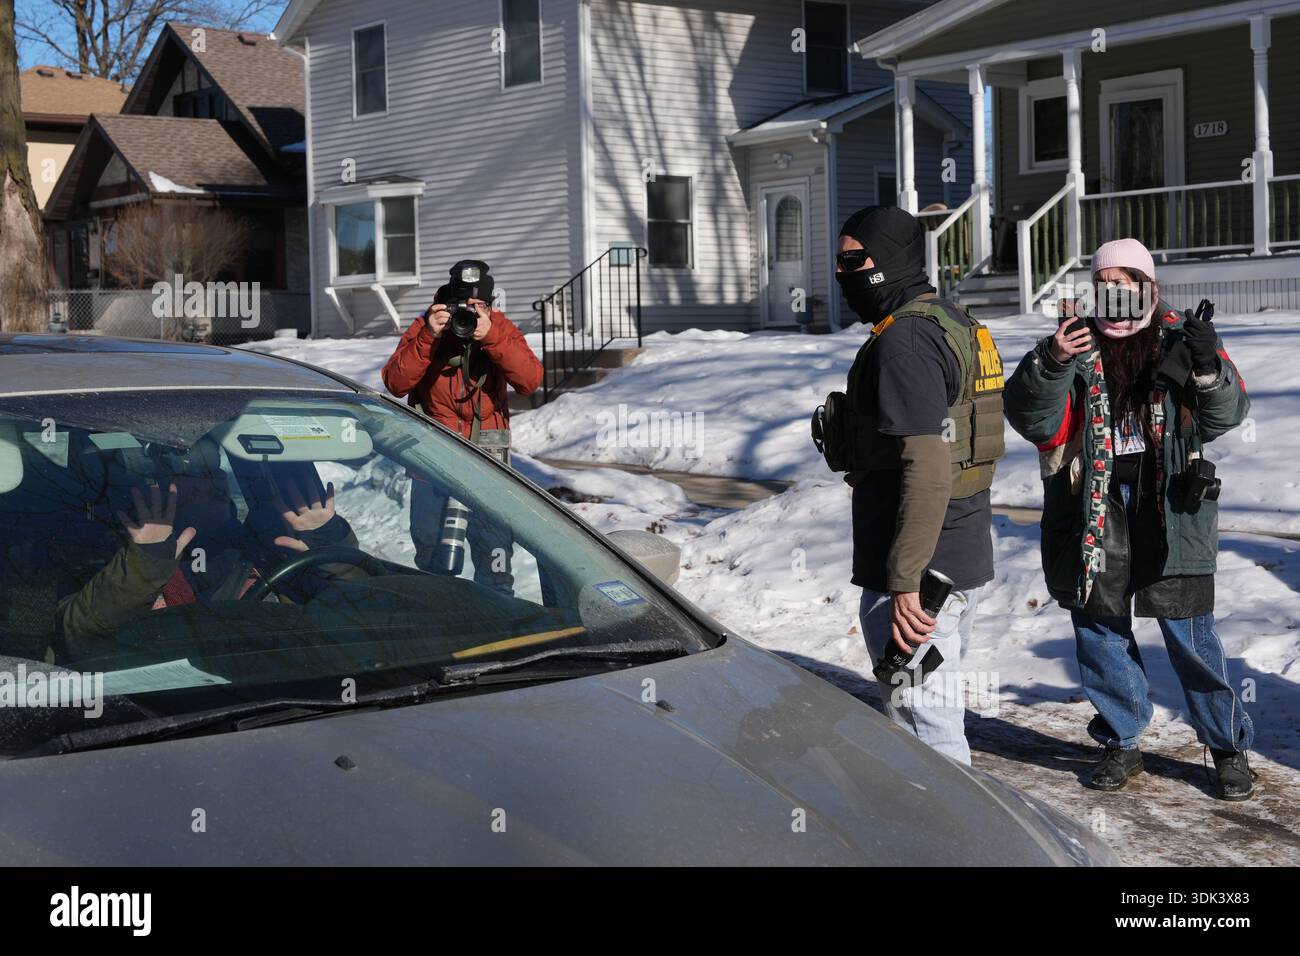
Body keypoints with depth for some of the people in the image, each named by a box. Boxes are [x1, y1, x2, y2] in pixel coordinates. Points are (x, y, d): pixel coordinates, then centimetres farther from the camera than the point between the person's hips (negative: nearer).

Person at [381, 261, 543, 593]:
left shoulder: (501, 328, 1)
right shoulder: (425, 327, -1)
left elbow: (530, 380, -15)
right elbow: (395, 384, -12)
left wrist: (491, 337, -24)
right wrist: (428, 338, -22)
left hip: (486, 446, -1)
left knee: (494, 540, -6)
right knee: (427, 535, 6)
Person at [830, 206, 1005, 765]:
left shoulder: (904, 340, -18)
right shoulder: (954, 323, 14)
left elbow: (927, 468, -26)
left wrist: (904, 583, -26)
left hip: (917, 570, -10)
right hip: (966, 558, 10)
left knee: (923, 722, -4)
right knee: (937, 708, 20)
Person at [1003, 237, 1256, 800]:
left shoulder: (1179, 339, 3)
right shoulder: (1077, 344, 4)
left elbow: (1225, 416, -3)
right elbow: (1032, 420, -7)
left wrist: (1208, 366, -22)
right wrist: (1050, 364, -24)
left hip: (1169, 506, -2)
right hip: (1094, 507, 2)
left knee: (1189, 633, 0)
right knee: (1098, 629, 8)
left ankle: (1229, 747, 16)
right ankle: (1121, 743, 25)